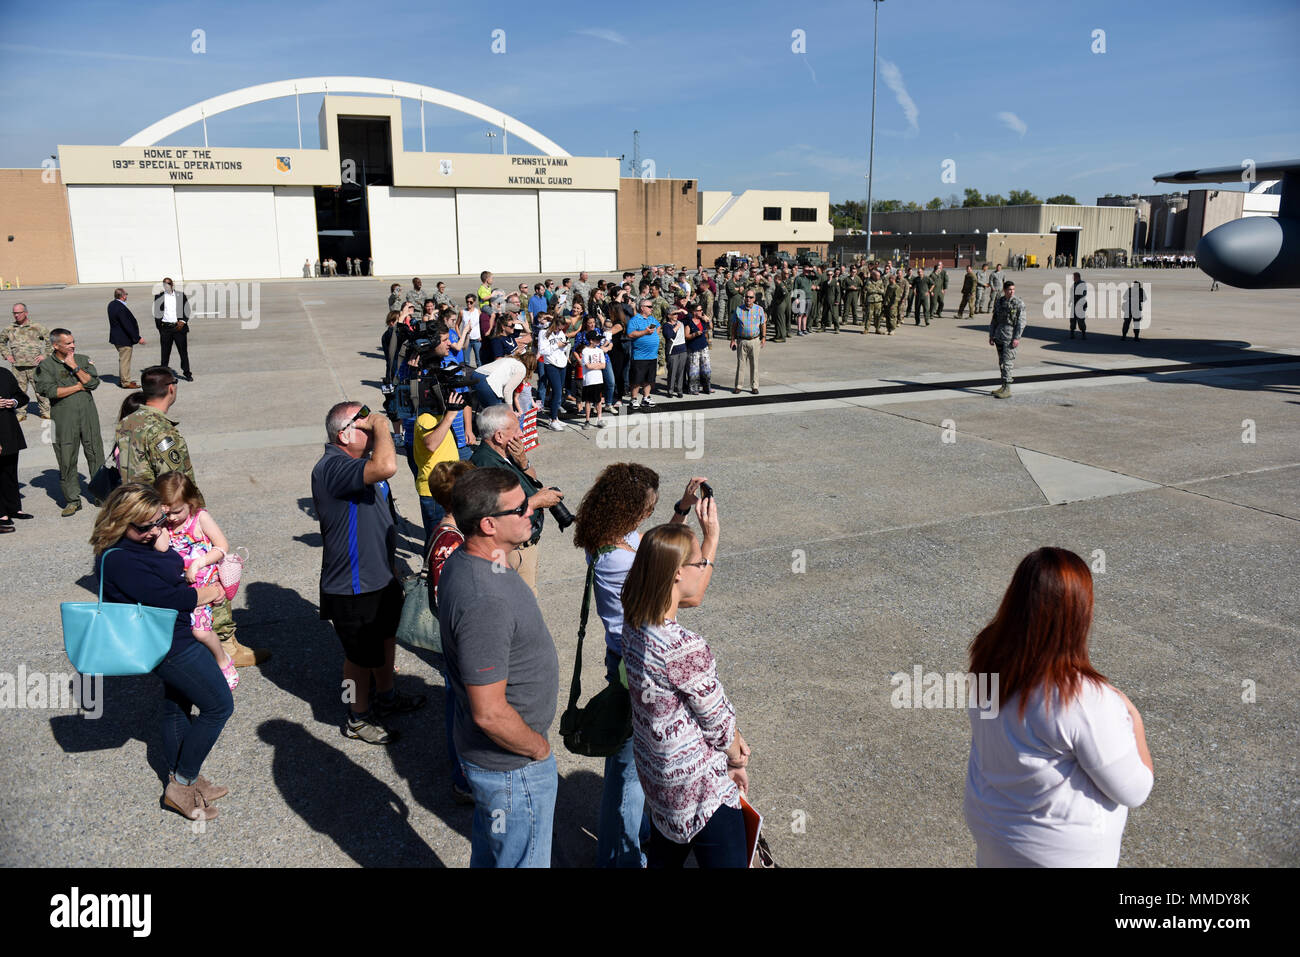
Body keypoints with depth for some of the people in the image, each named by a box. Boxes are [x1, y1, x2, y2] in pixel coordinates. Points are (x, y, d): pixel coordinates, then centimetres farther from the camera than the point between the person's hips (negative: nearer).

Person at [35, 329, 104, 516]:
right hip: (63, 419, -2)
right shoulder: (46, 365, 1)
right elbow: (51, 391, -11)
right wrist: (79, 386, -5)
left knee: (95, 455, 4)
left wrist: (75, 367, -7)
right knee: (67, 460, 0)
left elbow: (93, 383, -1)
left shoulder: (82, 360, 11)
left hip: (88, 415, 3)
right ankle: (72, 500, 10)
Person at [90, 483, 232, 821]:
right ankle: (182, 786, 9)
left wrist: (205, 589, -8)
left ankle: (179, 779, 38)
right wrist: (206, 594, -10)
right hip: (171, 645, -10)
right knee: (219, 706, -2)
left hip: (174, 638, 10)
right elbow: (166, 598, -26)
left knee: (176, 705, 22)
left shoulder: (145, 541, 3)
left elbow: (178, 575, 11)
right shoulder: (118, 560, -25)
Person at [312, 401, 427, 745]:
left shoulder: (359, 463, 6)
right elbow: (386, 467, -48)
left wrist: (391, 564, 25)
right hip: (352, 589, -10)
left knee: (386, 635, 26)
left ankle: (386, 697, 48)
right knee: (361, 654, 9)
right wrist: (381, 424, -31)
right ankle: (358, 718, 30)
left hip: (381, 577, 10)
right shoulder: (332, 468, -29)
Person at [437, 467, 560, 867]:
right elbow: (490, 713, -32)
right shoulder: (484, 602, -36)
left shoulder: (462, 562, -4)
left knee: (488, 852, 29)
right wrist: (538, 748, -16)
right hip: (513, 765, -9)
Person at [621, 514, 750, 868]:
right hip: (698, 786, -9)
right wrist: (737, 761, 3)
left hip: (655, 773, 9)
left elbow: (692, 592, 11)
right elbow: (717, 719, -17)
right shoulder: (685, 649, -32)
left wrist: (711, 536, 11)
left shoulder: (634, 623, -8)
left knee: (663, 856, 27)